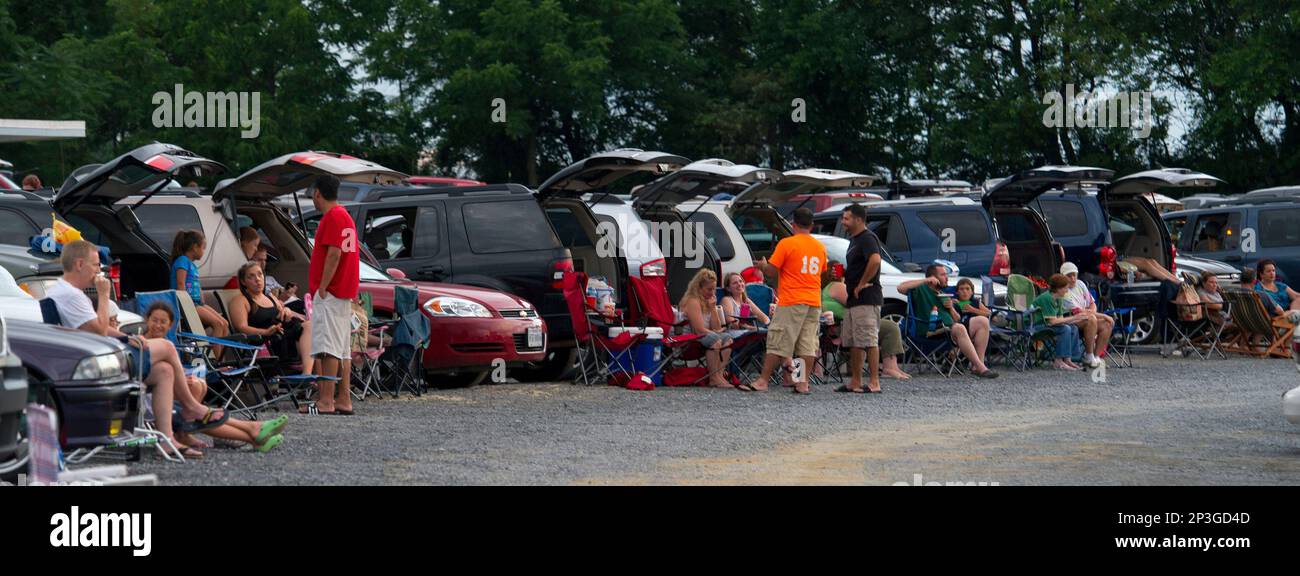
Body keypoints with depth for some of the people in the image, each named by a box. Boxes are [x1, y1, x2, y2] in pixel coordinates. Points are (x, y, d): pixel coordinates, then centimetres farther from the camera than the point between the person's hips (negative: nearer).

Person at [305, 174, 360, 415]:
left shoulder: (333, 217, -11)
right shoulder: (344, 216, 21)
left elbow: (334, 254, -20)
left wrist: (322, 289, -19)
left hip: (330, 293, -11)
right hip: (344, 293, 11)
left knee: (329, 348, -14)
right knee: (342, 349, 9)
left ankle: (326, 402, -18)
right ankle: (344, 401, 9)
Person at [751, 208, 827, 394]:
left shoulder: (787, 243, -8)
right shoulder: (820, 247, 11)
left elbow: (772, 270, -8)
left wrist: (762, 265, 13)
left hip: (791, 302, -5)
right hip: (814, 302, 5)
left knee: (777, 342, -3)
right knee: (808, 344, 4)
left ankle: (763, 380, -3)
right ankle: (803, 383, 1)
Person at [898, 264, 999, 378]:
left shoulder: (944, 294, 31)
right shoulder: (922, 290, 10)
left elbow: (957, 319, 29)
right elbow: (901, 288, -10)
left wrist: (951, 308, 7)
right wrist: (925, 280, -8)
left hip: (951, 328, 8)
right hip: (934, 331, -8)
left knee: (983, 321, -10)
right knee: (959, 328, -37)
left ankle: (977, 364, -21)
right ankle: (980, 368, -38)